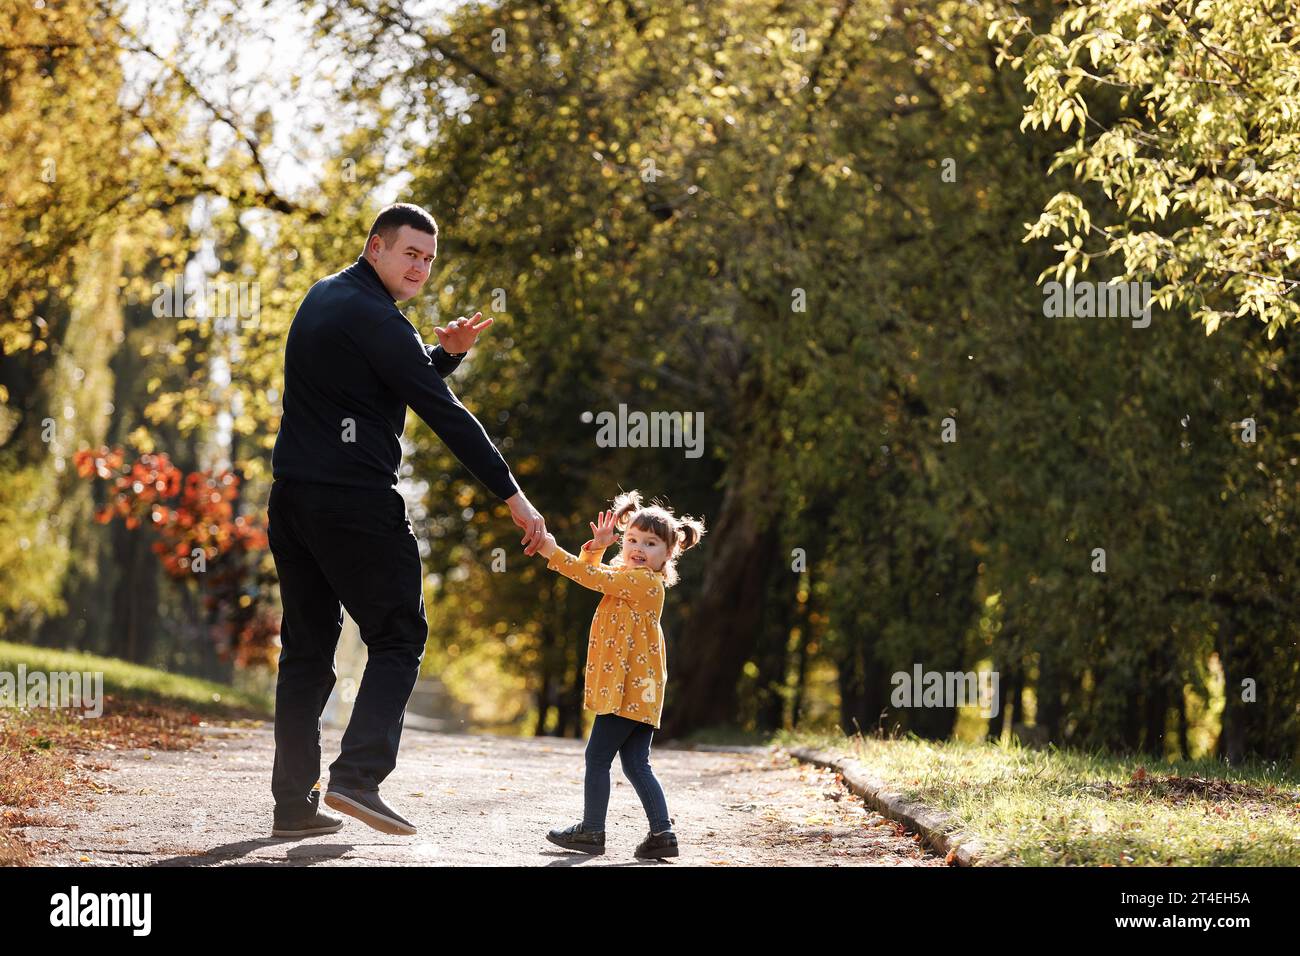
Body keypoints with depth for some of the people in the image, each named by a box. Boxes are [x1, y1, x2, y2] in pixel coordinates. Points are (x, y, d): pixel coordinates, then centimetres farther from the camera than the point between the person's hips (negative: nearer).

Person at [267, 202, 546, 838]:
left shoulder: (324, 298, 17)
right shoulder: (375, 319, -12)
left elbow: (407, 376, 25)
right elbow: (445, 415, -14)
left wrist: (448, 353, 5)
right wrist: (513, 497, -12)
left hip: (292, 499, 9)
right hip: (356, 502, -9)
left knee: (306, 648, 10)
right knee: (398, 638, 0)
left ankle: (294, 803, 7)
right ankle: (357, 776, -13)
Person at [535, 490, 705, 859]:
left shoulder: (644, 580, -13)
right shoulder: (630, 578, 17)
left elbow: (597, 579, -20)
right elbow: (594, 575, 26)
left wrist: (554, 553, -20)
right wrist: (596, 548, 6)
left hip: (630, 689, -10)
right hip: (639, 690, 10)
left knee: (597, 757, -2)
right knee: (636, 763, 9)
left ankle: (591, 830, 4)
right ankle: (662, 833, 7)